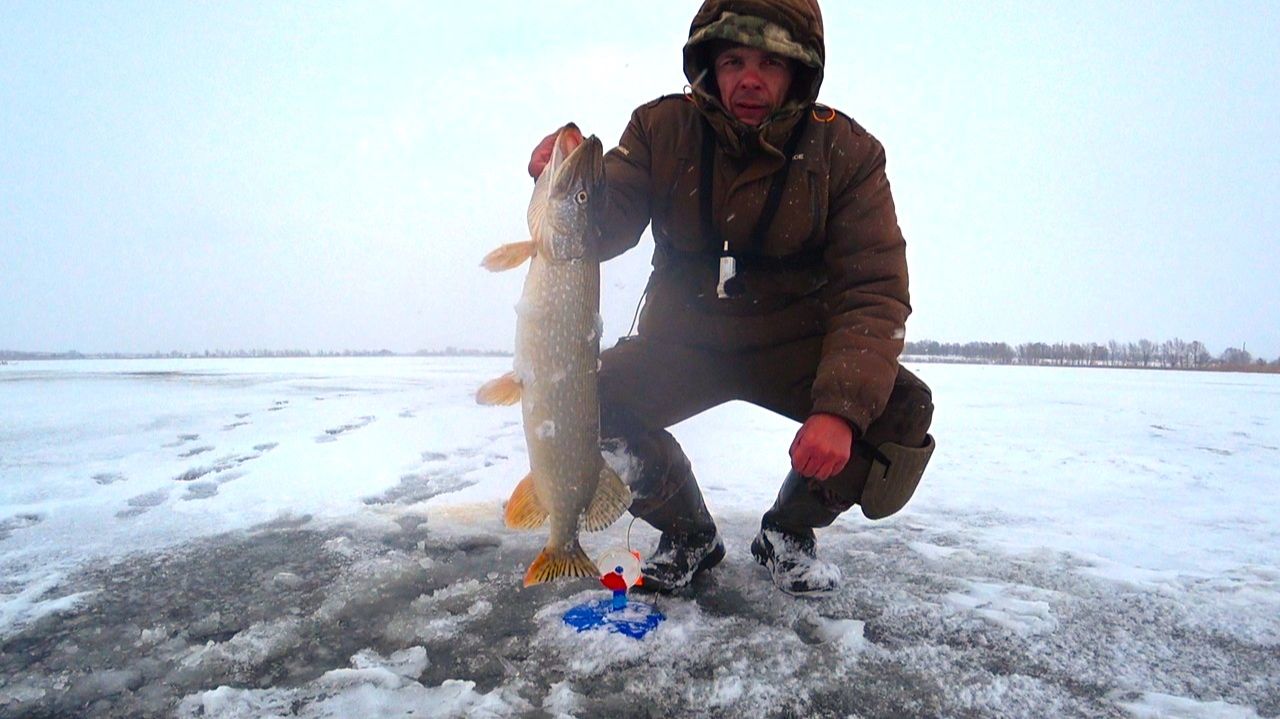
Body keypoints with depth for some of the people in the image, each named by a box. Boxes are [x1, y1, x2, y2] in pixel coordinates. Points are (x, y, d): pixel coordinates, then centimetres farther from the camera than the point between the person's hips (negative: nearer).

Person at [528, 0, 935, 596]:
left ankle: (788, 534, 5)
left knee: (901, 411, -25)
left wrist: (841, 408, -34)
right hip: (684, 341, 1)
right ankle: (689, 536, 6)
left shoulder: (847, 152, -12)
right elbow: (603, 228, -14)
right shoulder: (663, 129, -8)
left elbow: (874, 292, -19)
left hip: (797, 345, -1)